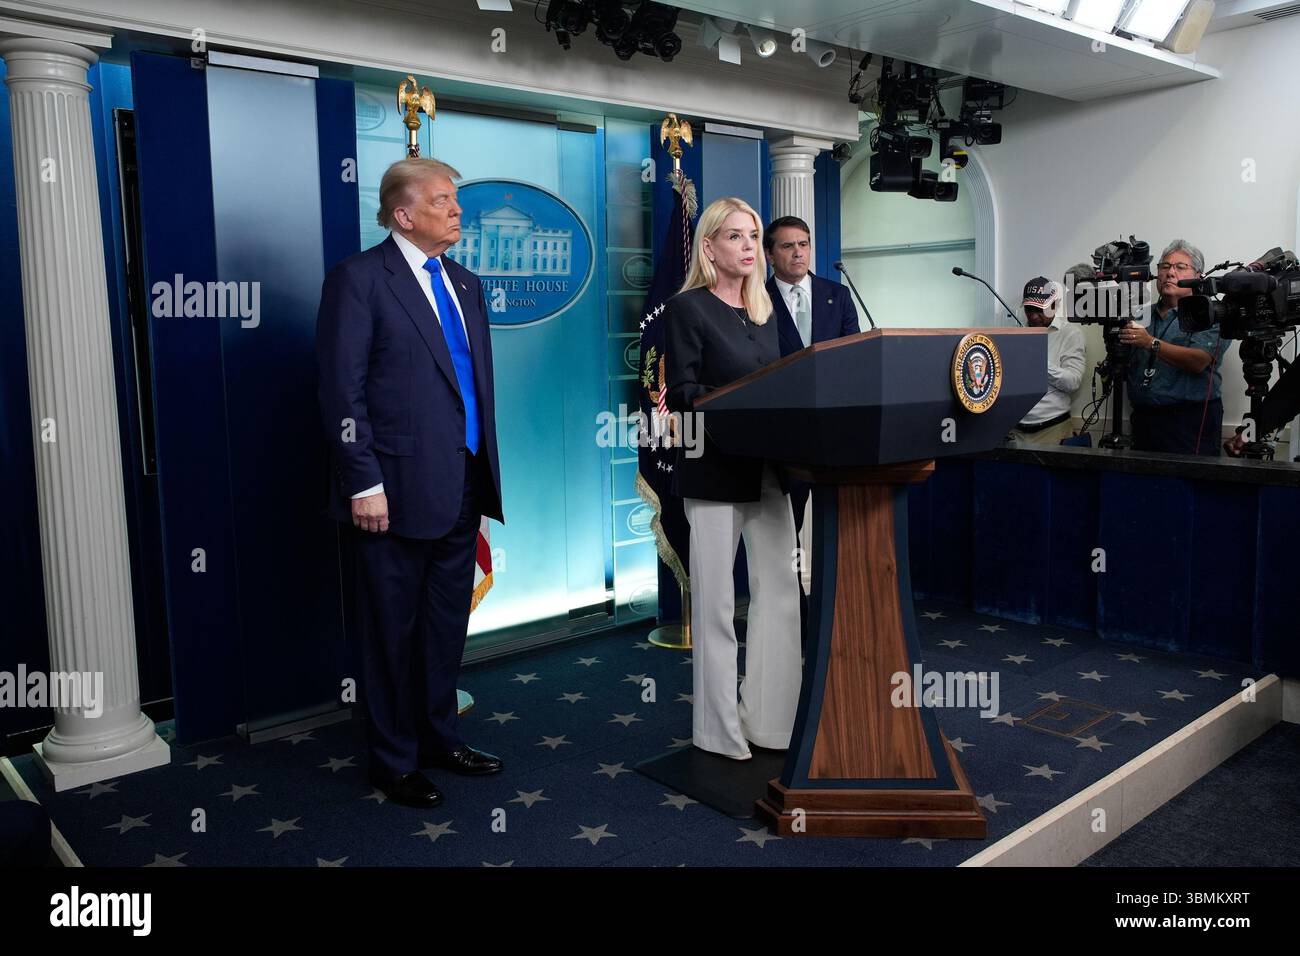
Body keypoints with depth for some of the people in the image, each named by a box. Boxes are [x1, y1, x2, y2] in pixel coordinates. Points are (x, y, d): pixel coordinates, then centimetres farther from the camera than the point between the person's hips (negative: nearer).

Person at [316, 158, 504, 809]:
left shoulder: (464, 285, 14)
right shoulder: (360, 278, -8)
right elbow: (342, 390, -13)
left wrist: (485, 475, 13)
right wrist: (364, 484, -17)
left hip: (462, 488, 7)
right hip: (399, 489, -7)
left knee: (447, 624, 17)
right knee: (394, 631, 7)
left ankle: (440, 737, 35)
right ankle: (395, 761, 24)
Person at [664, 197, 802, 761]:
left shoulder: (764, 308, 14)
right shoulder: (688, 308, -5)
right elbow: (681, 394, -13)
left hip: (768, 466, 7)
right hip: (714, 469, -6)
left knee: (781, 592, 8)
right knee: (716, 602, 3)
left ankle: (769, 717, 21)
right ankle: (719, 729, 17)